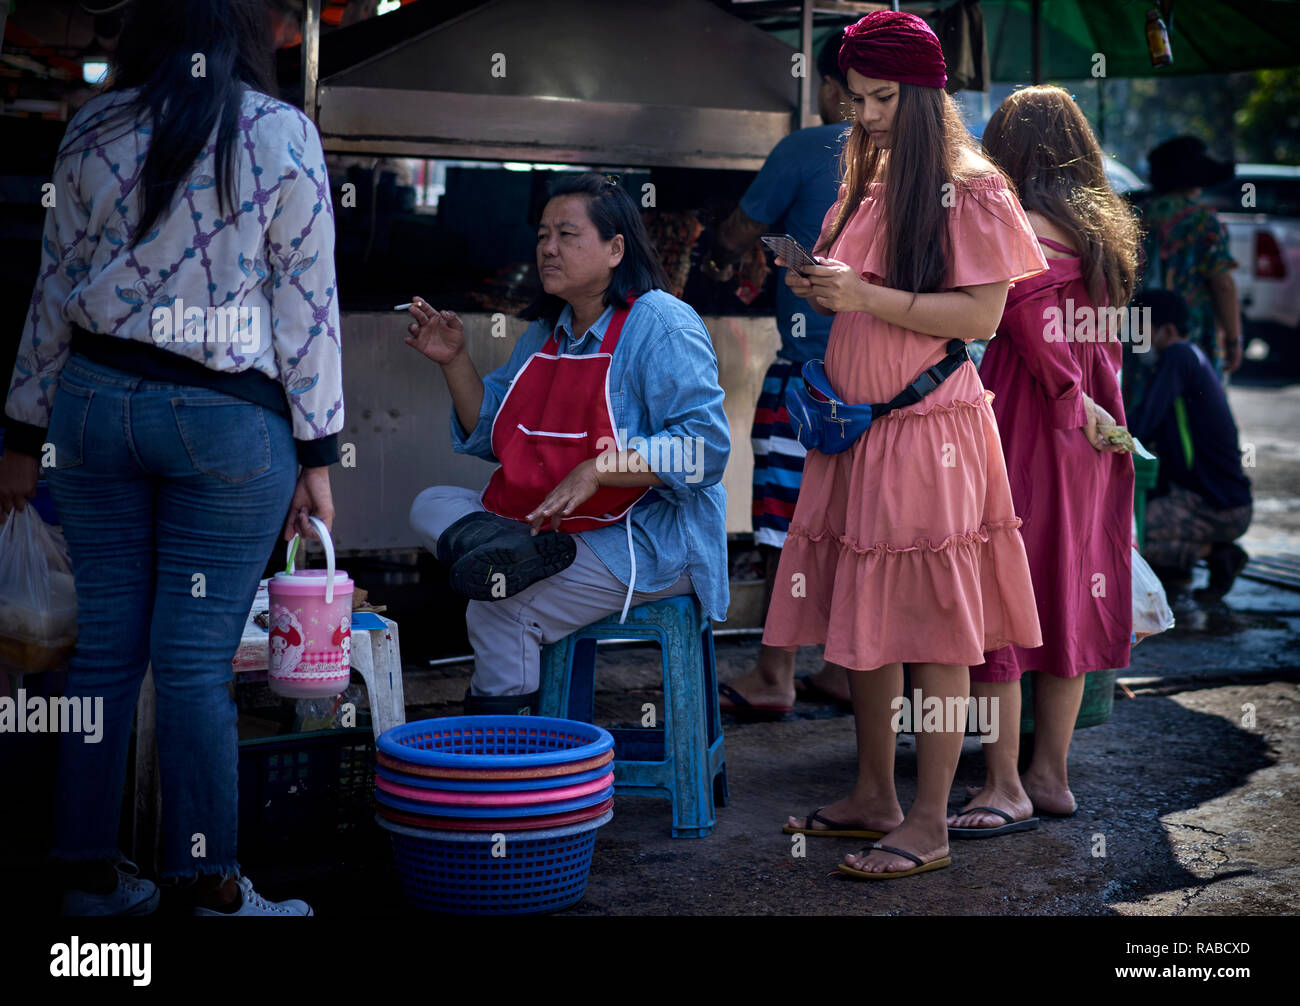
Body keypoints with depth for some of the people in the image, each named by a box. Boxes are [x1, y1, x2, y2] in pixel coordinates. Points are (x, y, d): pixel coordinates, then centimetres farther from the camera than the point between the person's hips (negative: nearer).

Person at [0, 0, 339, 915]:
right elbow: (305, 302, -4)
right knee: (196, 660, -1)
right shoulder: (284, 134, -3)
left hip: (96, 396, 4)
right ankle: (210, 886, 8)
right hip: (227, 417, -3)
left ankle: (91, 873, 18)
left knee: (105, 643, 9)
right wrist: (318, 452, 1)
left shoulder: (95, 129, 6)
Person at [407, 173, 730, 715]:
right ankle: (517, 549, -30)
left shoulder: (662, 324, -12)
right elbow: (491, 435, 20)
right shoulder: (546, 333, 14)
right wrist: (454, 361, 5)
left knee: (499, 611, -22)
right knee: (432, 505, -1)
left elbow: (706, 446, -22)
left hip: (649, 540, -9)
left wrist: (595, 471, -29)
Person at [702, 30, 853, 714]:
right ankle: (850, 669, 17)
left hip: (812, 363, -6)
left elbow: (738, 232, 1)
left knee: (788, 518, 0)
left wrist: (722, 263, 24)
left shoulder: (807, 150, -6)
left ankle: (774, 677, 3)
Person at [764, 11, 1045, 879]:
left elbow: (982, 316, -12)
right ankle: (874, 798, 23)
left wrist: (865, 296, -18)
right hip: (855, 422, 7)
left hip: (928, 430, -7)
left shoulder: (970, 189, -6)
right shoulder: (868, 183, 17)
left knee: (932, 630, -4)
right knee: (863, 620, 11)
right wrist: (818, 288, 4)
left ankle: (929, 825, 2)